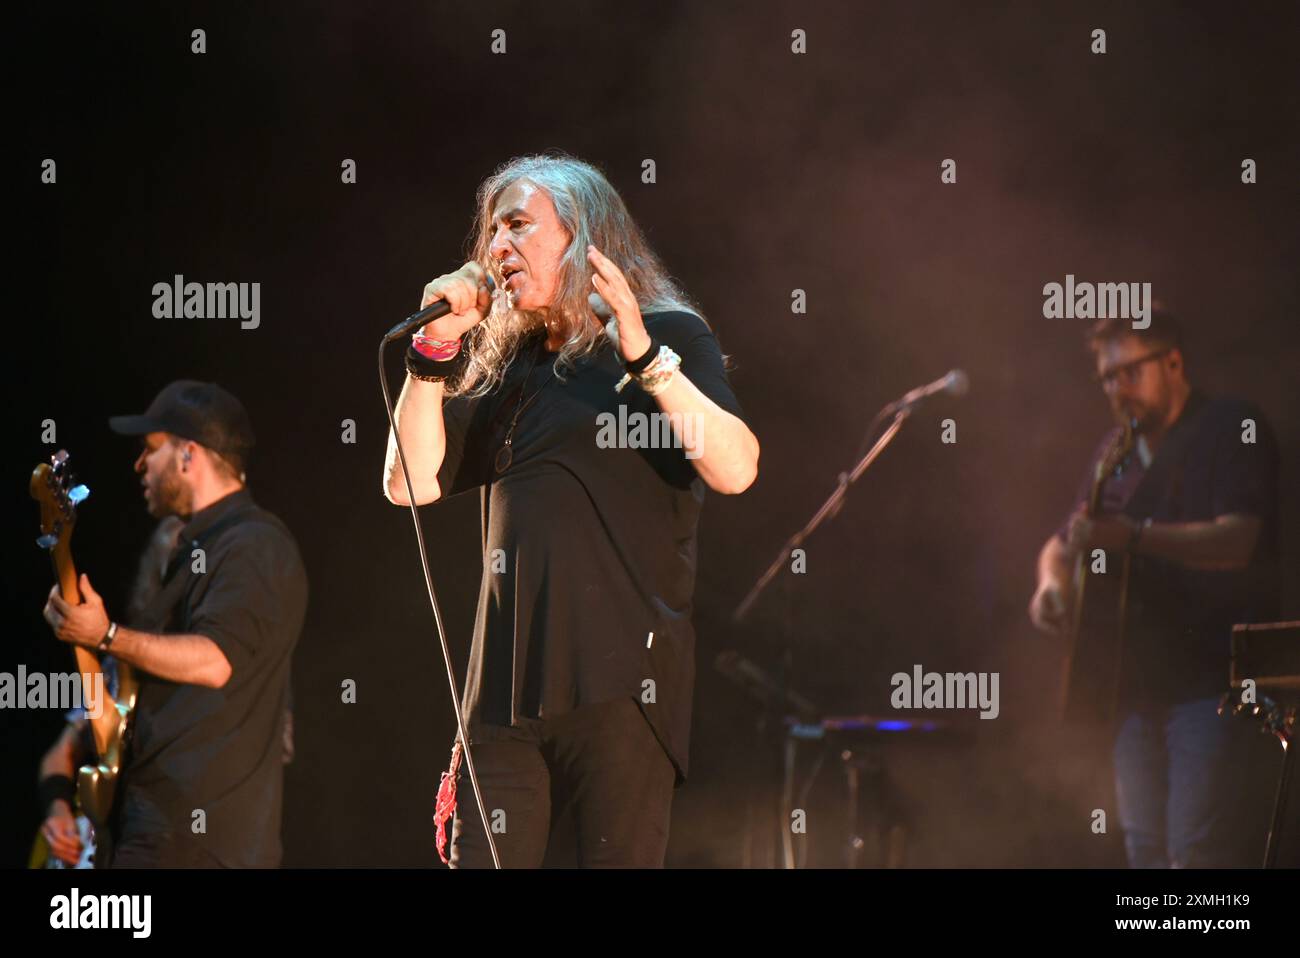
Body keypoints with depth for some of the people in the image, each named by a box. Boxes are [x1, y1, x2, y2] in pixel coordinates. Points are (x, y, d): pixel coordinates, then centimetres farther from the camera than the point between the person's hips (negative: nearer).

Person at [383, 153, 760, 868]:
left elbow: (735, 469, -10)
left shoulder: (668, 338, 6)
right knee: (481, 860, -2)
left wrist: (643, 355, -17)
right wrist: (435, 348, 6)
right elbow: (411, 484, 12)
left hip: (619, 675, -5)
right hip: (509, 676, 5)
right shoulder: (507, 366, 21)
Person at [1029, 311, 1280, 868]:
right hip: (1138, 677, 8)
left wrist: (1133, 535, -30)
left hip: (1210, 673, -8)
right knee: (1145, 848, 6)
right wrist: (1052, 581, 0)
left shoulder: (1233, 429, -5)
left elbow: (1236, 539, -19)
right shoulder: (1117, 452, 17)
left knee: (1196, 848, -17)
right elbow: (1063, 543, 24)